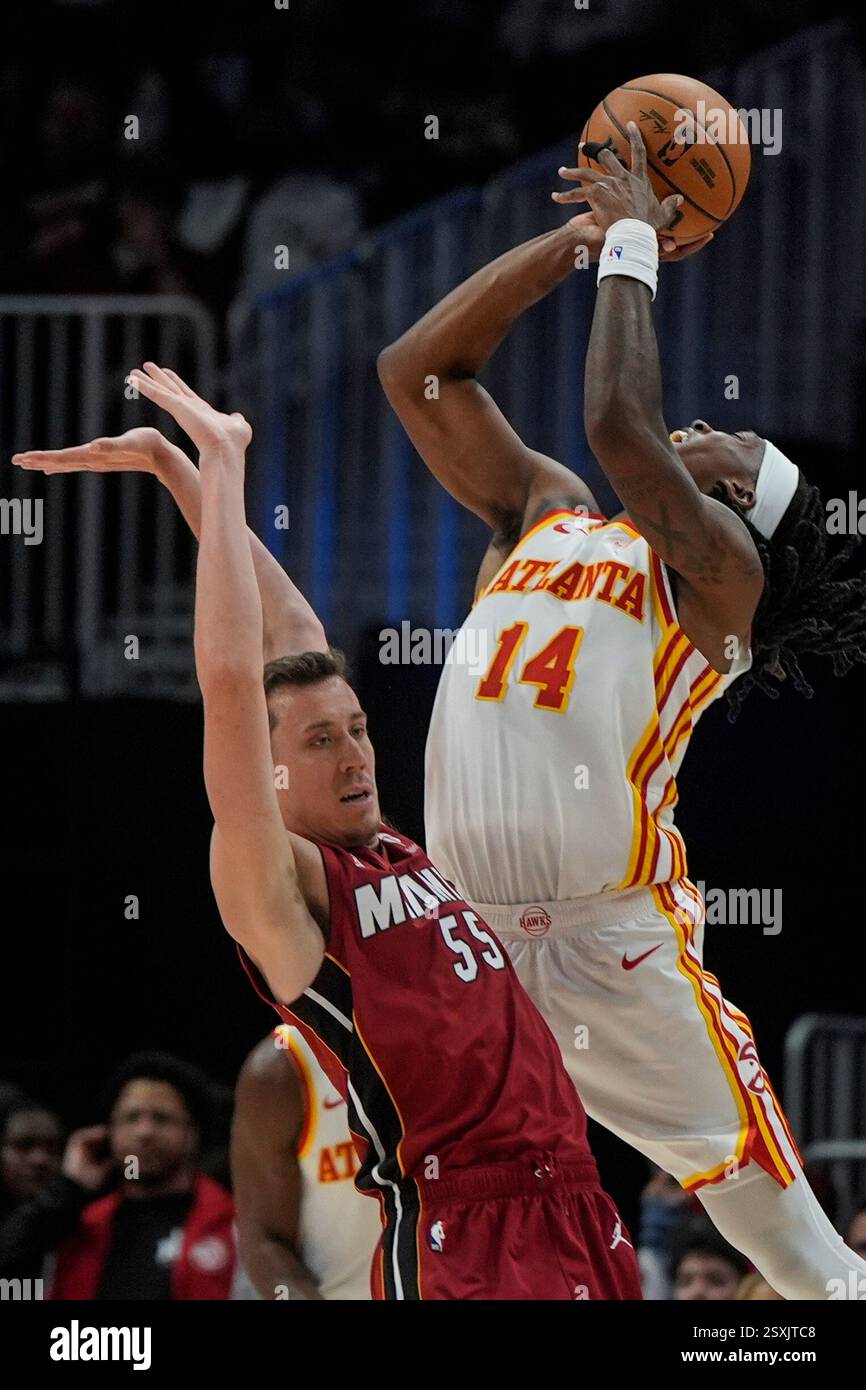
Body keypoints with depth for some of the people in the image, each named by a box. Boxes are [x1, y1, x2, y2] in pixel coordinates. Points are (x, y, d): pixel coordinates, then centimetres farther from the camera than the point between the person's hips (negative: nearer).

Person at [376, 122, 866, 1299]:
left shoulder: (719, 568, 1)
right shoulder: (544, 515, 20)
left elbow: (620, 423, -16)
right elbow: (417, 373, 20)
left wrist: (633, 248, -2)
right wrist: (581, 239, 16)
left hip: (617, 949, -5)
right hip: (463, 943, 5)